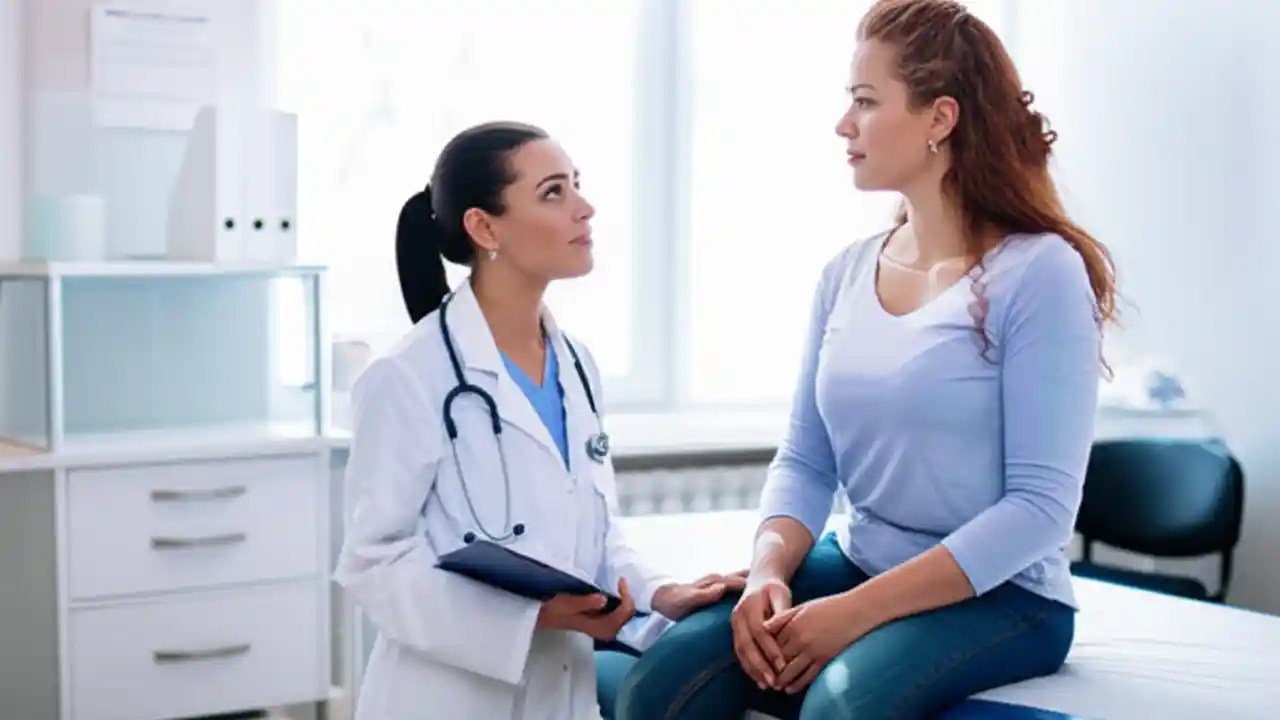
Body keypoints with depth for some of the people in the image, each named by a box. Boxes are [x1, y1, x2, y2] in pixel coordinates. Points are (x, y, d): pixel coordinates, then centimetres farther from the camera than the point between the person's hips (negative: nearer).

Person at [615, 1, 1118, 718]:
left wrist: (860, 611, -21)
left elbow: (1041, 505, -16)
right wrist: (768, 573, -13)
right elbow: (805, 460, 9)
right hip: (854, 568, 5)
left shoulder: (1038, 272, -12)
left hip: (997, 594, -5)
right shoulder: (846, 273, 7)